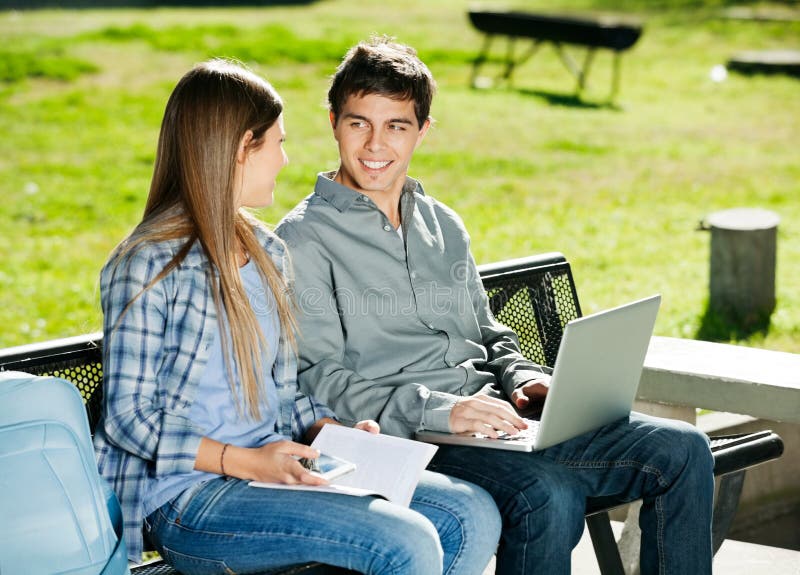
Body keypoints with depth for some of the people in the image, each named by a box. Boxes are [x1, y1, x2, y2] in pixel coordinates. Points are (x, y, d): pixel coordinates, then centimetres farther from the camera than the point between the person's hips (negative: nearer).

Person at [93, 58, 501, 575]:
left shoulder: (267, 253, 14)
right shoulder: (150, 266, -11)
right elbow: (129, 417, -12)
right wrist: (247, 462, -21)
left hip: (272, 469, 8)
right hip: (188, 499, -8)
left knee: (474, 515, -8)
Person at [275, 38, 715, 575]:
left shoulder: (446, 227, 21)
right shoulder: (306, 238, -2)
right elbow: (319, 379, -10)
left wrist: (521, 377, 4)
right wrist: (438, 410, -22)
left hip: (493, 415, 7)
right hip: (413, 435, -7)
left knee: (682, 449, -9)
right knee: (549, 496, -37)